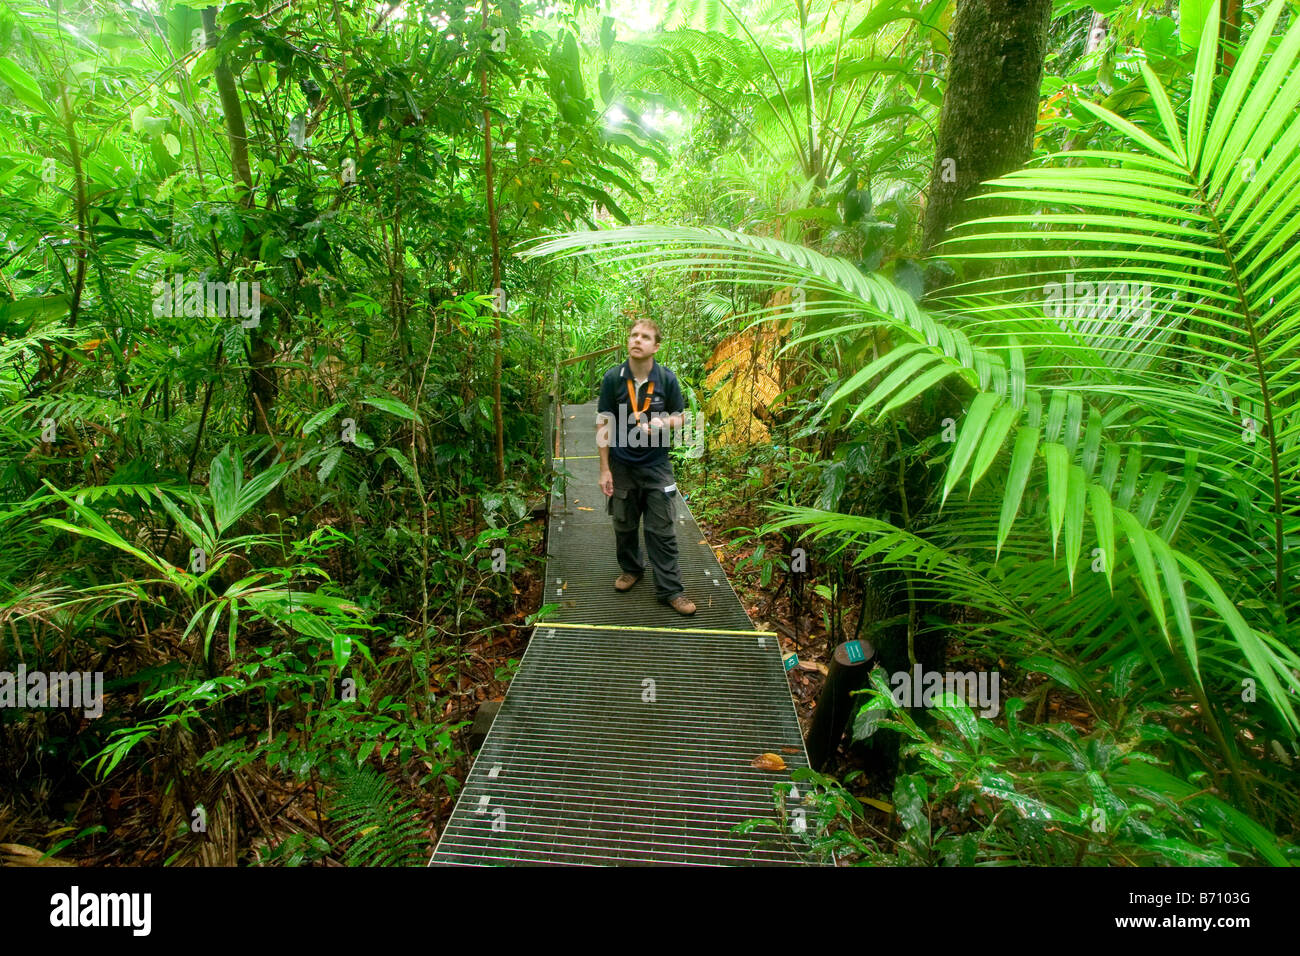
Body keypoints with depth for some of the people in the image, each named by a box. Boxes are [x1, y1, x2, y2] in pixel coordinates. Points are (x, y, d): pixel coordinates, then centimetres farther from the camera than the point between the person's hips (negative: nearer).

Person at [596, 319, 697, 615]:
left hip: (657, 465, -1)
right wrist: (604, 469, -5)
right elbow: (603, 424, -3)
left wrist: (663, 422, -21)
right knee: (624, 525, 16)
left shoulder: (667, 378, -8)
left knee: (661, 530, 3)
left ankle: (670, 589, 13)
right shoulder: (612, 378, -8)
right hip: (622, 465, 1)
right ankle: (631, 569, 40)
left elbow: (679, 416, 4)